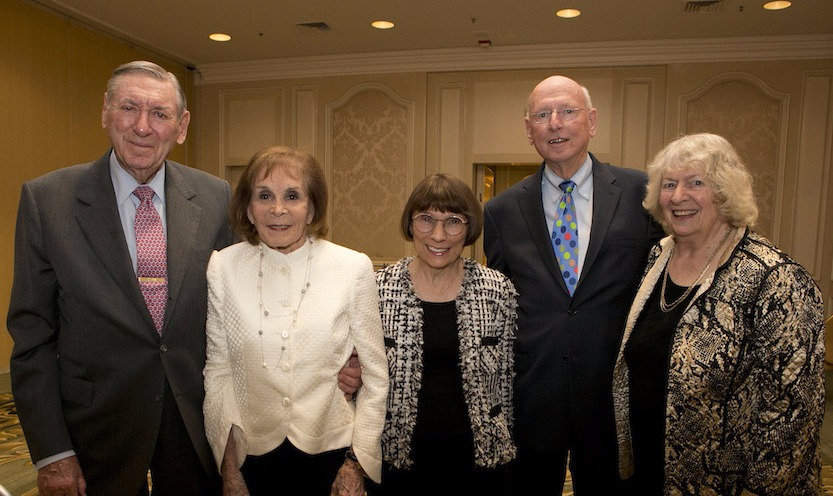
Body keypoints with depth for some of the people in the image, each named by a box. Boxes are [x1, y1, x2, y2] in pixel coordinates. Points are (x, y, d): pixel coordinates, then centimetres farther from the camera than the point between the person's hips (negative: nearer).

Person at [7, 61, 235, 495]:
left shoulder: (215, 197, -5)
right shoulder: (46, 199, -9)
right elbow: (31, 333, -6)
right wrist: (50, 452, -7)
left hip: (197, 420, 2)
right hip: (100, 425, -1)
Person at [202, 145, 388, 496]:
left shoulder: (355, 268, -11)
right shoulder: (223, 267, -7)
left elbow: (375, 376, -6)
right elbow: (218, 371, 0)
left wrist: (356, 465, -5)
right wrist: (228, 468, 2)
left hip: (330, 453, -1)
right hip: (251, 455, 1)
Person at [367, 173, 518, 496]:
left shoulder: (498, 291, -7)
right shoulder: (379, 290, -8)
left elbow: (508, 378, 1)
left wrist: (505, 445, 5)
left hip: (478, 455, 1)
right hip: (398, 454, 0)